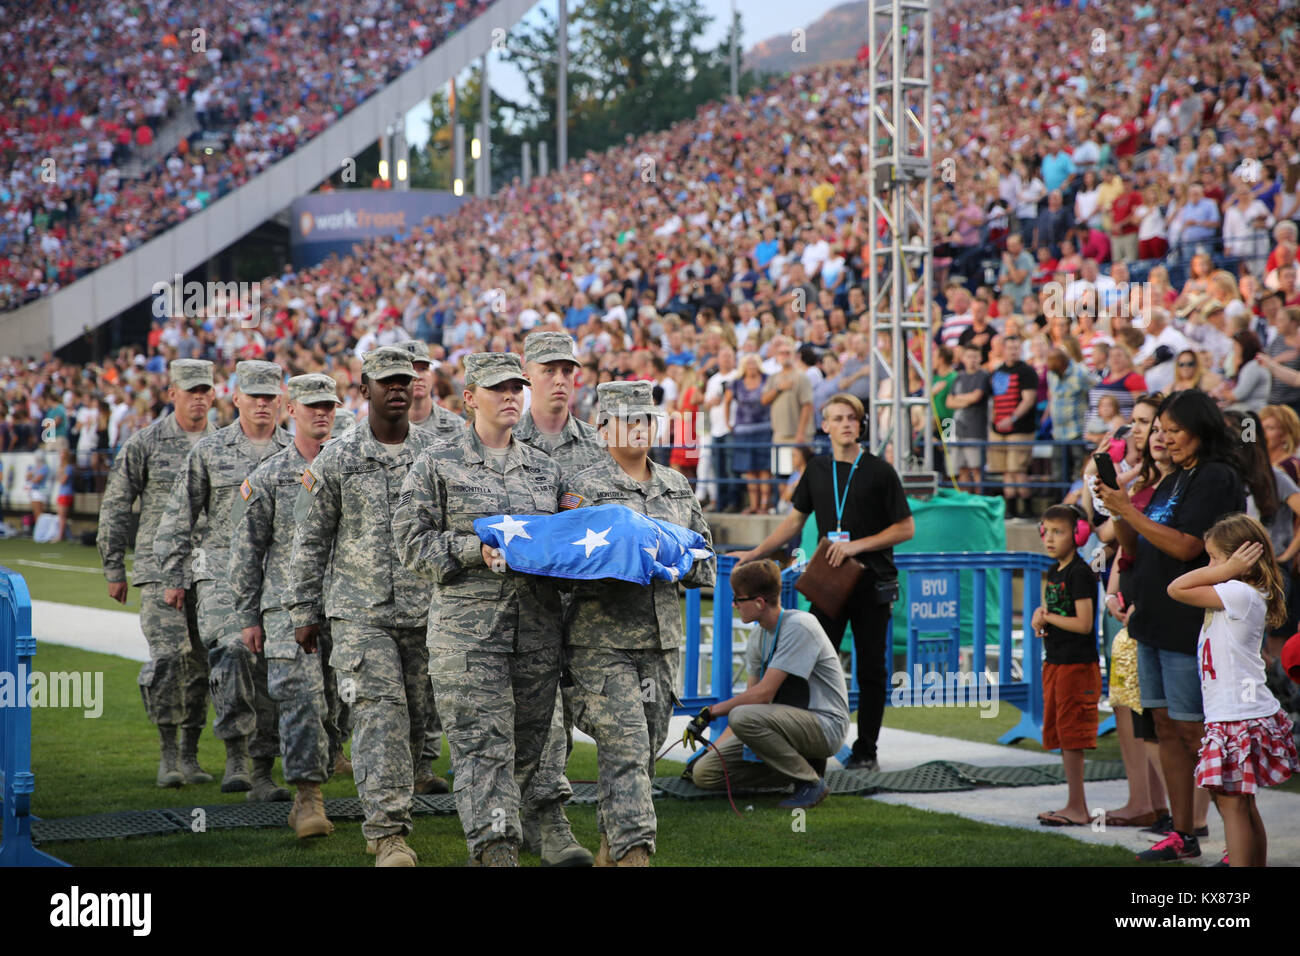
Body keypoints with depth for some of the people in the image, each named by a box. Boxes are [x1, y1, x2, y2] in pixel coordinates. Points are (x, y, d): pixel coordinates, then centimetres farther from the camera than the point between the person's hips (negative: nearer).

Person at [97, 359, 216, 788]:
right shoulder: (146, 443, 0)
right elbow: (115, 505, 4)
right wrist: (114, 567, 1)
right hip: (159, 568, -3)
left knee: (201, 662, 4)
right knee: (168, 656, -16)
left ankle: (190, 754, 15)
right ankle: (167, 755, -6)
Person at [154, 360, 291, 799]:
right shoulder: (209, 450, 5)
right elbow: (179, 515, 8)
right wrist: (173, 576, 4)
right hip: (223, 570, -2)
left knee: (273, 671, 1)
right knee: (233, 653, -22)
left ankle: (262, 772, 8)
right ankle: (235, 757, -16)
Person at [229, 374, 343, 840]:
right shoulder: (267, 477, 4)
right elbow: (246, 551, 6)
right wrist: (247, 616, 4)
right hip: (288, 607, -3)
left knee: (335, 704, 5)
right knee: (301, 700, -13)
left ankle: (310, 791, 19)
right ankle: (308, 796, -11)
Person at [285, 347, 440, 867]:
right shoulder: (335, 458, 1)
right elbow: (310, 540, 5)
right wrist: (303, 610, 3)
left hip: (427, 610, 3)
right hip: (360, 613, -3)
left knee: (416, 720, 6)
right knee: (380, 715, -14)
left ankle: (386, 821, 21)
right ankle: (389, 833, -14)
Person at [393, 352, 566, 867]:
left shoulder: (544, 468, 16)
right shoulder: (438, 465, 3)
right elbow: (412, 539, -3)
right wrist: (476, 550, -15)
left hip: (537, 625, 5)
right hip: (467, 623, -5)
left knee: (526, 743, 7)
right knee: (482, 741, -12)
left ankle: (488, 834, 25)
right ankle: (496, 849, -17)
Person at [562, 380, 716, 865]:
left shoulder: (678, 488, 14)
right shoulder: (583, 487, -2)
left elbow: (706, 565, 17)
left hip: (662, 641, 6)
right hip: (602, 640, -6)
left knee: (646, 748, 10)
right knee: (624, 749, -14)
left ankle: (610, 849, 24)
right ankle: (633, 851, -17)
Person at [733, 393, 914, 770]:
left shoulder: (879, 471, -3)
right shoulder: (817, 470, 9)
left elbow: (906, 528, -4)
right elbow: (796, 519, 19)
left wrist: (856, 546, -12)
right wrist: (756, 553, 13)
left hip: (871, 583, -3)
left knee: (870, 669, 2)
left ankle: (866, 750, 9)